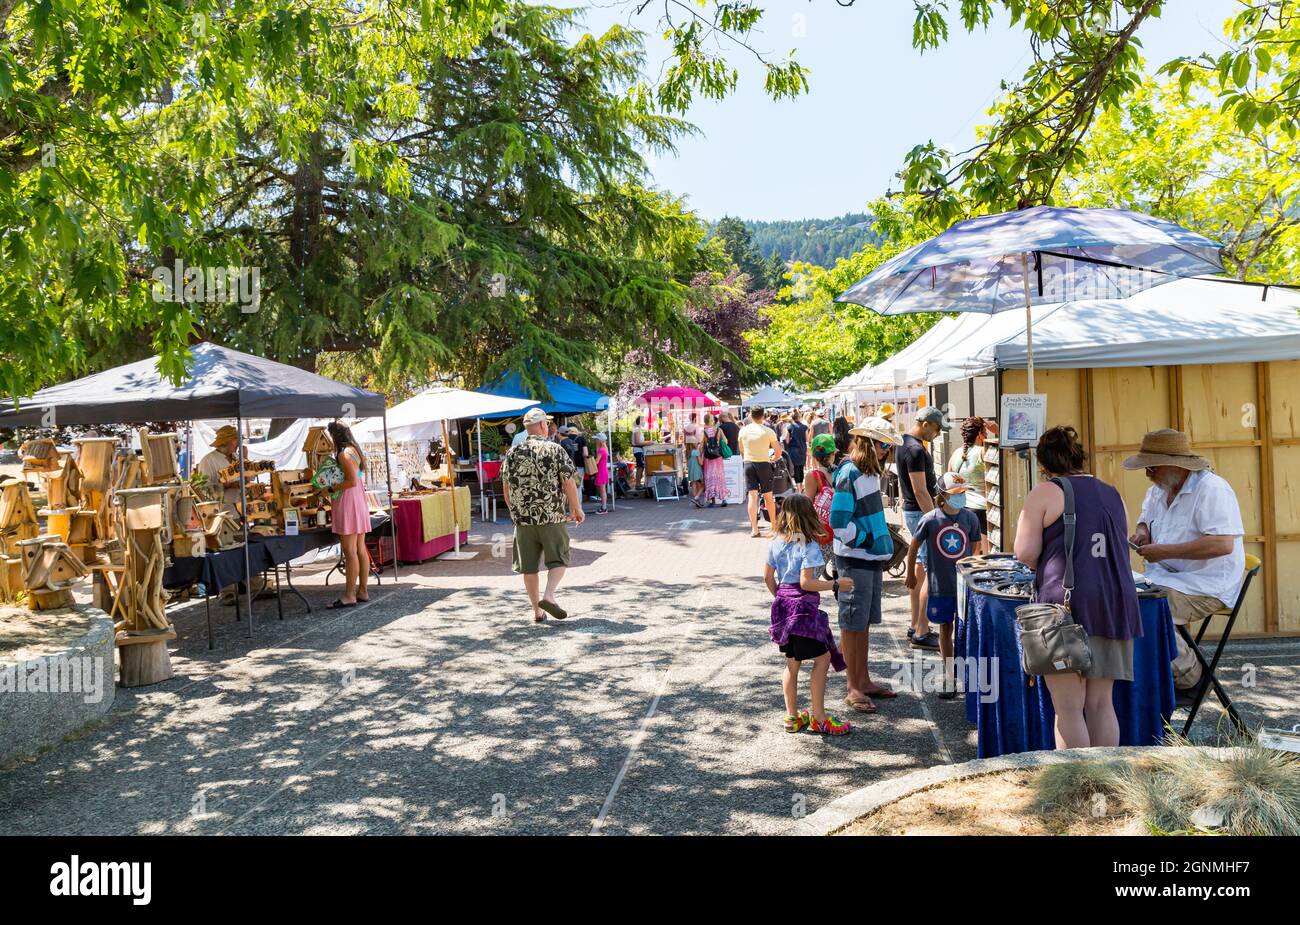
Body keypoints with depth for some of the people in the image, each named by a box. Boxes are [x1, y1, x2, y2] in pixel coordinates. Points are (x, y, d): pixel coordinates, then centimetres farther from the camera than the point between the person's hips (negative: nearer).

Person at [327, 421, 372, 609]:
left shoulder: (344, 454, -13)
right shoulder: (354, 450, 16)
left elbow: (352, 481, -20)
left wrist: (331, 488, -11)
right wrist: (332, 486, 16)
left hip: (348, 502, -10)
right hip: (359, 501, 10)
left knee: (349, 550, -8)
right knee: (360, 548, 10)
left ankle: (349, 595, -6)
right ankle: (362, 591, 15)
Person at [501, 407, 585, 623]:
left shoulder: (512, 454, 5)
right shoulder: (556, 451, -6)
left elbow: (506, 489, 9)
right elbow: (569, 484, -7)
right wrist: (577, 509, 6)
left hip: (523, 519, 3)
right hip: (552, 517, -3)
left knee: (529, 566, 10)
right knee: (558, 560, 9)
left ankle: (537, 611, 14)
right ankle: (548, 595, -12)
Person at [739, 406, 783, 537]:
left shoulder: (743, 430, 4)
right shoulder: (768, 431, -5)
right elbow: (778, 452, 2)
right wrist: (772, 459, 22)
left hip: (748, 464, 2)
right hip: (764, 464, -2)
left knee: (752, 496, -1)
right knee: (768, 496, 11)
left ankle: (754, 528, -8)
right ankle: (774, 525, 22)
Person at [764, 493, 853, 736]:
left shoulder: (775, 543, 6)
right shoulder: (808, 547, -14)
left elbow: (768, 577, 11)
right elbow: (806, 582, -19)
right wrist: (835, 584, -10)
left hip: (783, 605, 8)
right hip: (803, 607, -8)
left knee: (792, 662, 15)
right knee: (822, 657, 1)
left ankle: (792, 717, 21)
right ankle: (819, 718, 2)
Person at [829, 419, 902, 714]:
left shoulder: (870, 472, 11)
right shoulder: (849, 473, -17)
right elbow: (839, 521, -22)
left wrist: (885, 541, 14)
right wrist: (867, 541, -15)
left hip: (872, 558, 9)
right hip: (854, 560, -9)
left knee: (864, 623, 16)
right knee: (852, 625, 0)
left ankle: (864, 681, 27)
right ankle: (853, 689, 9)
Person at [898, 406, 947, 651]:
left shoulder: (904, 444, 12)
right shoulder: (915, 450, -20)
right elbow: (921, 491, -22)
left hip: (911, 511, 11)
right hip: (921, 512, -11)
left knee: (919, 568, 15)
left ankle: (916, 626, 22)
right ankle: (921, 633, -6)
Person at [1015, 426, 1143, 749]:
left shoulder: (1045, 492, -1)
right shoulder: (1113, 495, 17)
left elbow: (1025, 553, -6)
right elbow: (1120, 550, 23)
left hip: (1067, 603, -6)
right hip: (1115, 601, 6)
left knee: (1068, 708, -2)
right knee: (1101, 703, 12)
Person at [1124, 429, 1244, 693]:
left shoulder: (1211, 488, -16)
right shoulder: (1157, 490, 12)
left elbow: (1223, 544, -26)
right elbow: (1145, 521, 30)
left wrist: (1165, 551, -24)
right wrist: (1142, 532, 3)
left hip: (1208, 585, -9)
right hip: (1166, 577, 9)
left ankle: (1188, 678, -9)